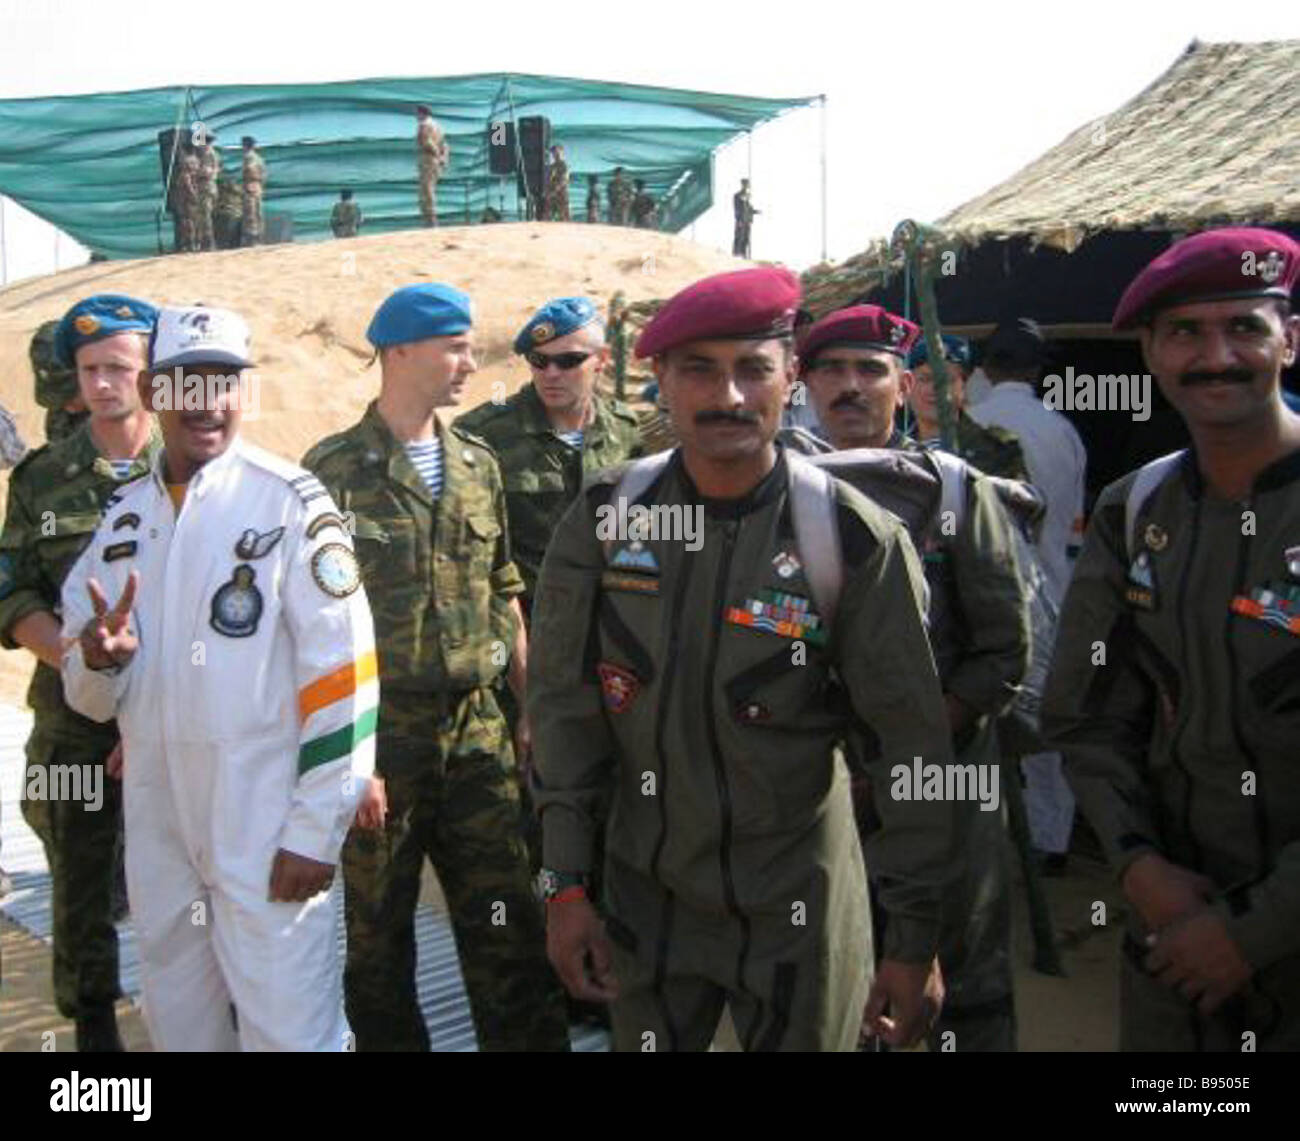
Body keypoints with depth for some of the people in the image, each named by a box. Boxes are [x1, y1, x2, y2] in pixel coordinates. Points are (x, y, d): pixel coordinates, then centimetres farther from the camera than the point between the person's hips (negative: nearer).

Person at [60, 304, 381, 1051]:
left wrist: (316, 830, -13)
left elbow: (343, 671, -12)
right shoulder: (124, 518, 9)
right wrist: (100, 658, -11)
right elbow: (94, 696, 12)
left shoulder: (291, 502, -9)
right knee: (179, 1025, 19)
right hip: (157, 825, 6)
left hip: (268, 830, -6)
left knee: (288, 1030, -2)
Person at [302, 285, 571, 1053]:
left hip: (477, 725, 4)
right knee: (380, 927, 10)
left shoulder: (478, 464, 10)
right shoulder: (334, 469, -5)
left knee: (509, 922, 8)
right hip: (380, 729, -4)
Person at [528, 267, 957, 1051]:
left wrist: (916, 942, -10)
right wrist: (566, 886, -3)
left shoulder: (856, 539, -15)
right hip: (646, 892, 3)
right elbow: (566, 706, -2)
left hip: (798, 906, -2)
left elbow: (916, 747, -11)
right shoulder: (604, 519, -7)